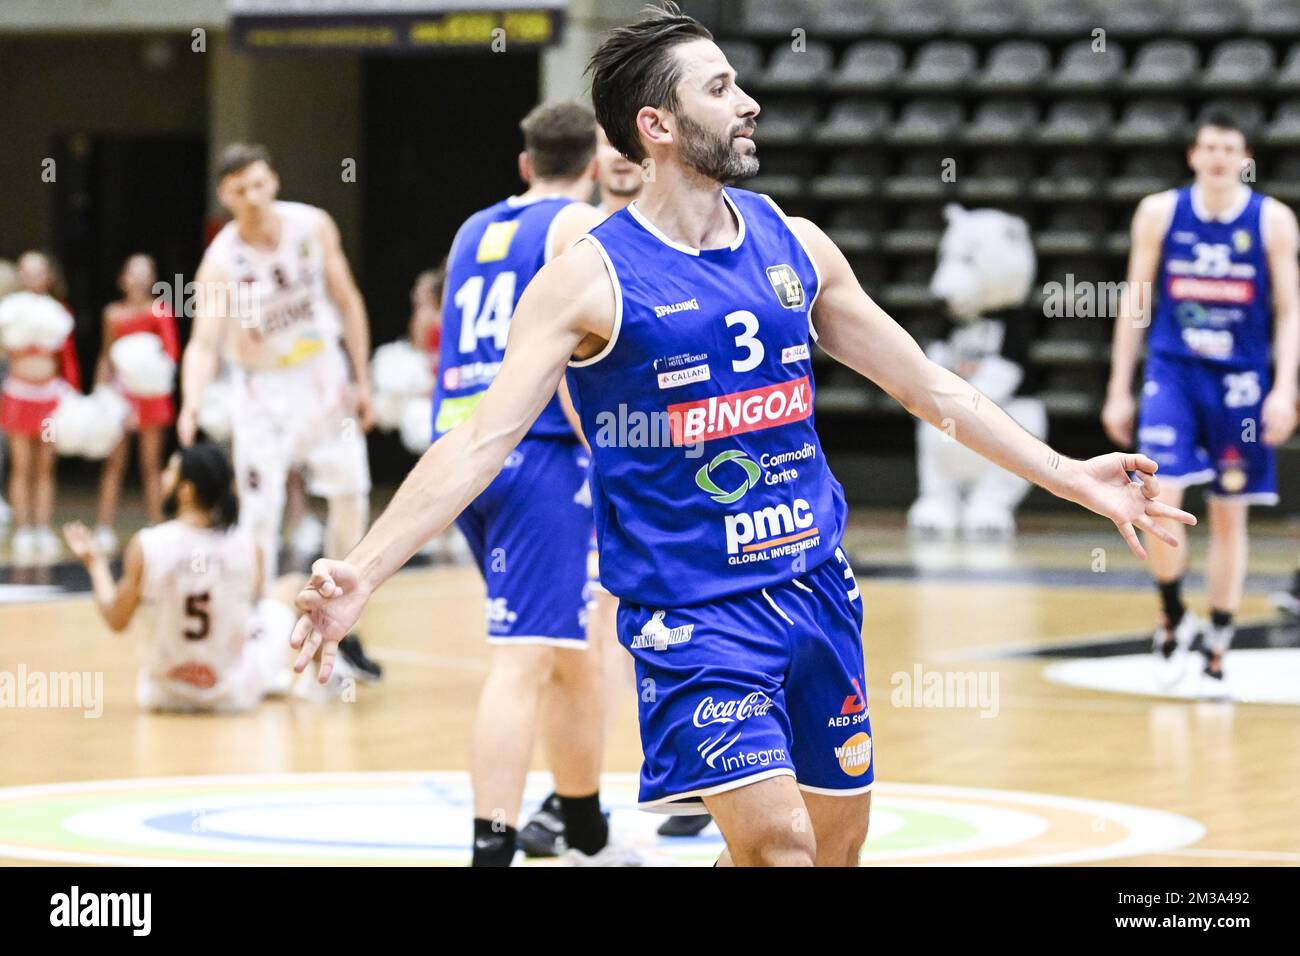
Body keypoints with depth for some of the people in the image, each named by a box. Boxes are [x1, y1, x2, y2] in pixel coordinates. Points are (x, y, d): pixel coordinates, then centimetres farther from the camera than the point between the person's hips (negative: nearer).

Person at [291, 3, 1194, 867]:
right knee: (777, 841, -20)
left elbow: (930, 386, 15)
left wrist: (1068, 476, 14)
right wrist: (362, 573, -28)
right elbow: (483, 439, -16)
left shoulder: (794, 244, 6)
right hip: (691, 609, -6)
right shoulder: (590, 277, -10)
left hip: (817, 590, 6)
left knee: (837, 839, 11)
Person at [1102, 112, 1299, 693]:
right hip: (1172, 372, 0)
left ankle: (1217, 650, 15)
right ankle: (1173, 617, 8)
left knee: (1229, 515, 5)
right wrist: (1119, 390, 4)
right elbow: (1135, 302, 6)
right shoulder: (1159, 213, 0)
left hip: (1238, 381, 0)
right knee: (1160, 501, -16)